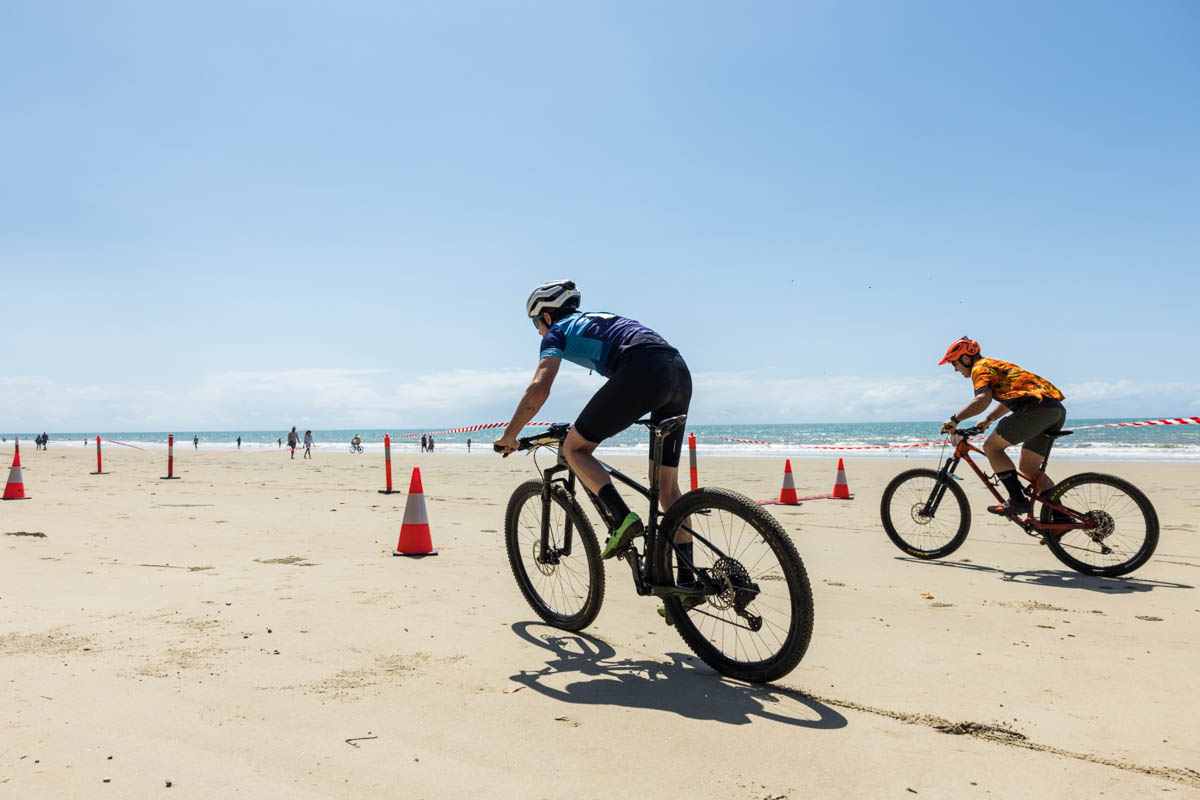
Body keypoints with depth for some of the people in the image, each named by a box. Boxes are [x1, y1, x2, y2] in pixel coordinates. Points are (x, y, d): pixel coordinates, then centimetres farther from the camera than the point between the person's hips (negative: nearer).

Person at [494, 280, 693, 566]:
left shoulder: (556, 332, 15)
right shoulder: (600, 319, 38)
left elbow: (539, 389, 0)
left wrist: (509, 436, 12)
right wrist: (600, 423, 57)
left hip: (643, 371, -8)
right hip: (680, 371, 8)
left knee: (574, 448, 8)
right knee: (666, 485, 14)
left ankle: (621, 517, -11)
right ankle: (687, 577, 13)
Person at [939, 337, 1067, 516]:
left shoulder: (980, 368, 0)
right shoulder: (996, 365, 31)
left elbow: (983, 399, -19)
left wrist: (955, 419, -17)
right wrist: (988, 419, 39)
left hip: (1038, 408, -10)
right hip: (1058, 410, 10)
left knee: (991, 446, -4)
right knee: (1028, 467, 15)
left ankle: (1018, 501, -9)